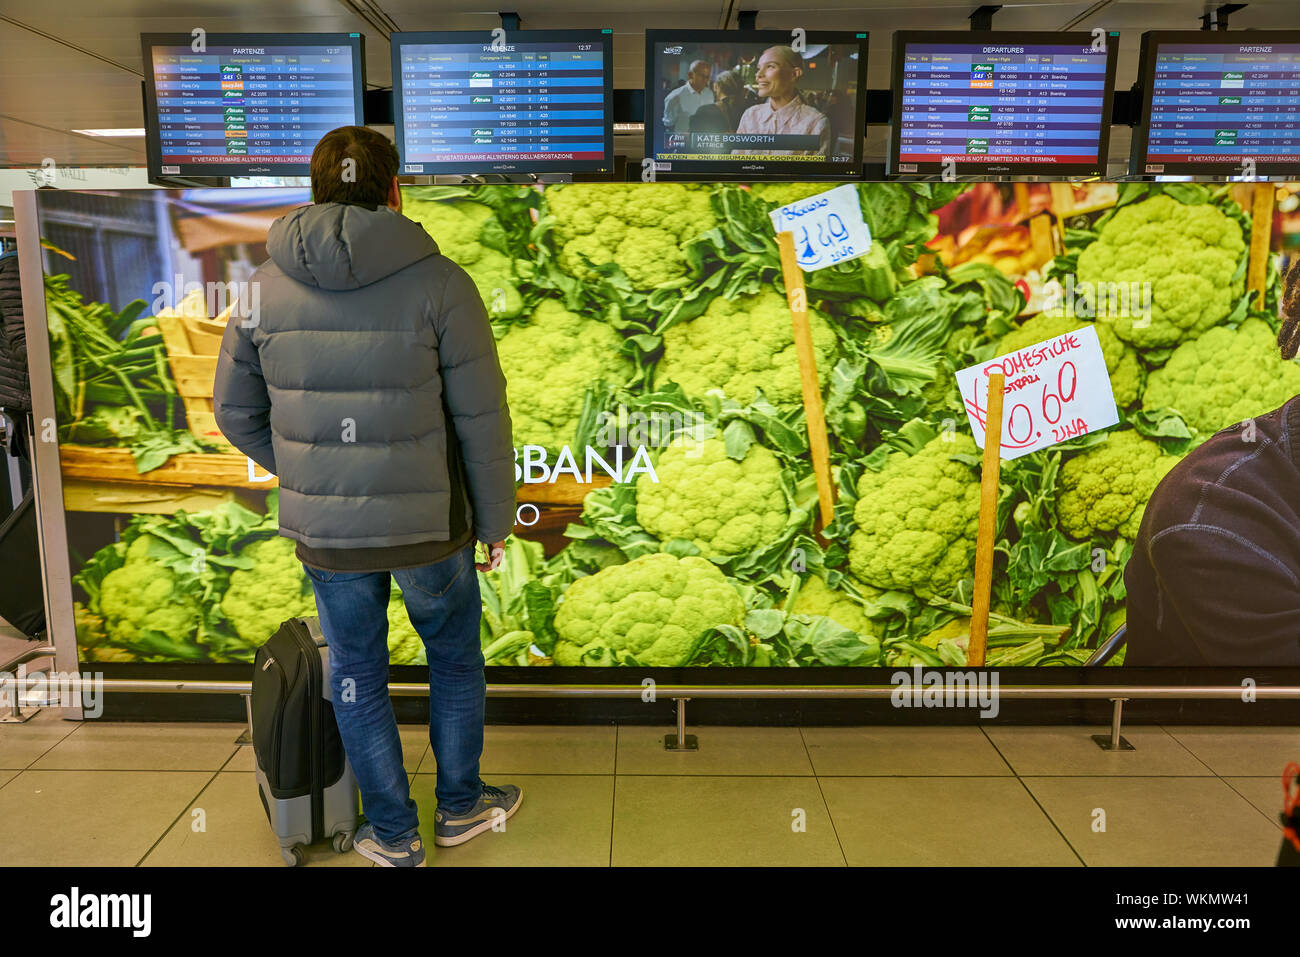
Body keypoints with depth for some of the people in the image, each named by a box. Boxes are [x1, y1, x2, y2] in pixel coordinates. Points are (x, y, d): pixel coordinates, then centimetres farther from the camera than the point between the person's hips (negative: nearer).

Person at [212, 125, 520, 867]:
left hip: (324, 531, 3)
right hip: (428, 525, -2)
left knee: (357, 676, 19)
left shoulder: (266, 286, -1)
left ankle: (394, 835, 34)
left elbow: (237, 410, 7)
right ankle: (459, 805, 39)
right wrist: (496, 519, 1)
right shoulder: (439, 283, -12)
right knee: (455, 659, 22)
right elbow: (482, 418, -11)